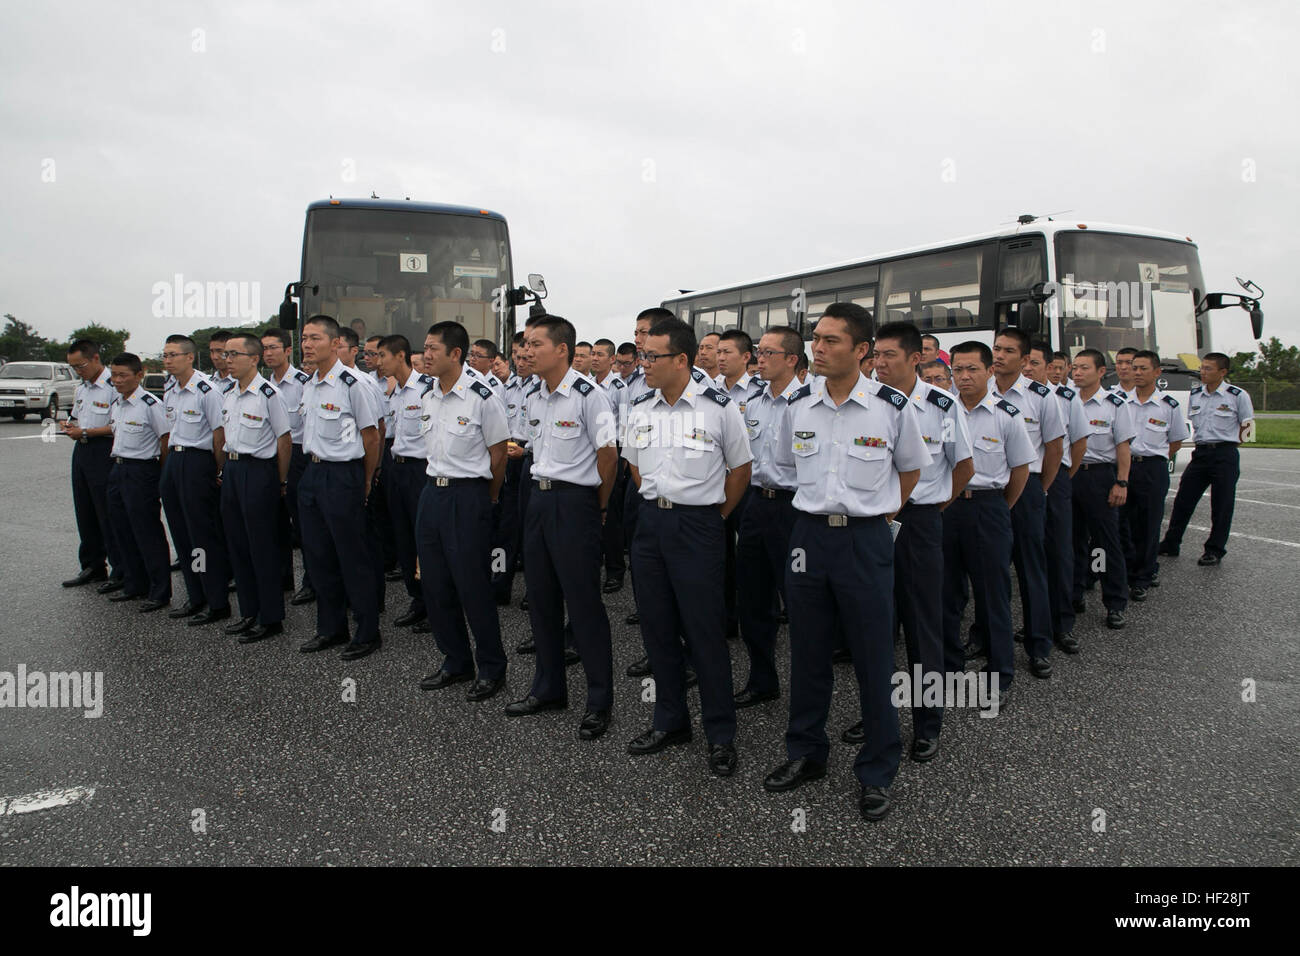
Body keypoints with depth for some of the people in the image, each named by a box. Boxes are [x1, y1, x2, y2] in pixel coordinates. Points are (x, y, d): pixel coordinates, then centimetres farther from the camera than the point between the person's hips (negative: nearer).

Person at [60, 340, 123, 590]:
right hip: (81, 451, 9)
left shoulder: (114, 386, -14)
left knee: (109, 514, -4)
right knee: (84, 513, 15)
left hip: (104, 452, -9)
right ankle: (92, 567, 27)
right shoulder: (81, 387, 16)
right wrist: (69, 425, 6)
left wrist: (85, 432, -18)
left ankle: (121, 572, 5)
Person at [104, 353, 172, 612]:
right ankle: (134, 585, 28)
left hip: (142, 471, -8)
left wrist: (162, 474, -8)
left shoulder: (151, 405, -14)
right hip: (118, 470, 9)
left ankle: (160, 592, 4)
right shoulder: (115, 405, 10)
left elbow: (166, 441, -12)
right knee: (123, 530, 15)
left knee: (147, 533, -4)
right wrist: (118, 460, 17)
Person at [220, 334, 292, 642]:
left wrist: (281, 482, -8)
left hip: (258, 470, -8)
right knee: (238, 544, 13)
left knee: (263, 547, -2)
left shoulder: (268, 394, -14)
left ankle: (271, 619, 8)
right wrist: (224, 469, 16)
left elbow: (284, 440, -11)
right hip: (231, 470, 8)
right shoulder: (228, 396, 10)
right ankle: (249, 612, 25)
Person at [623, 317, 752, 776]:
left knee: (705, 630, -1)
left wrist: (716, 515, 7)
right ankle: (670, 722, 27)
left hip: (698, 524, -5)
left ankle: (721, 735, 13)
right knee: (657, 626, 11)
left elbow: (740, 467, 3)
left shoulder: (719, 407, -9)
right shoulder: (639, 408, 6)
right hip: (650, 523, 5)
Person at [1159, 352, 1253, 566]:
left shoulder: (1237, 395, -5)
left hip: (1225, 454, -4)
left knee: (1221, 505, 1)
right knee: (1183, 499, 4)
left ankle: (1215, 550, 11)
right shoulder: (1194, 394, 8)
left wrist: (1228, 443, 3)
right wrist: (1203, 440, 12)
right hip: (1200, 452, 4)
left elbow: (1247, 426, 3)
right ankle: (1170, 544, 12)